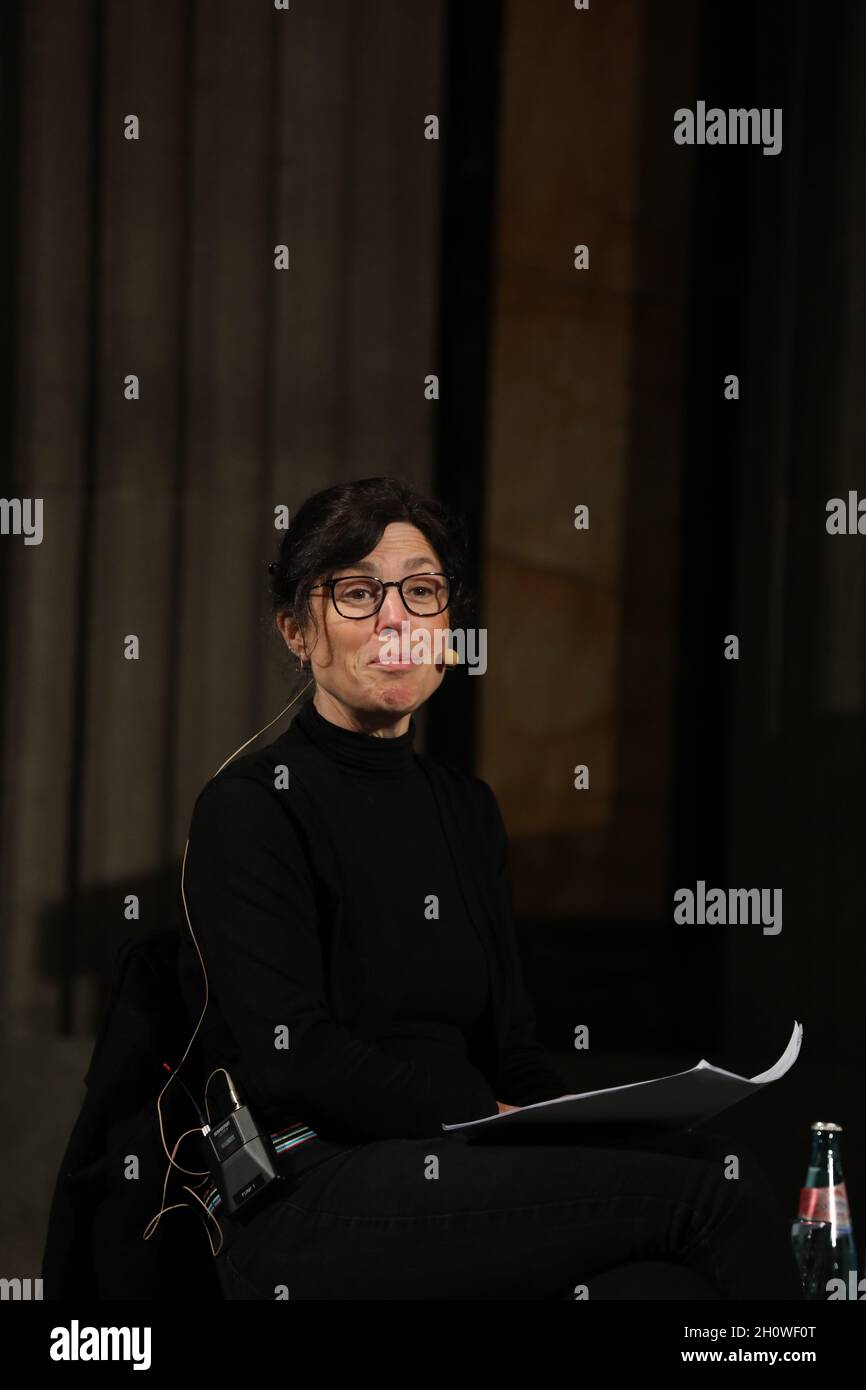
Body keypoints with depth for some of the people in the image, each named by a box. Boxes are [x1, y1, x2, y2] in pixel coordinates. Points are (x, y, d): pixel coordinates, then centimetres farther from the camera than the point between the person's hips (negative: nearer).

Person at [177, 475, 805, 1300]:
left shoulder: (465, 807, 21)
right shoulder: (252, 806, -2)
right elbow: (291, 1062, -13)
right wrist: (490, 1118, -13)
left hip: (454, 1181, 7)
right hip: (309, 1215, -7)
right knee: (711, 1183, -25)